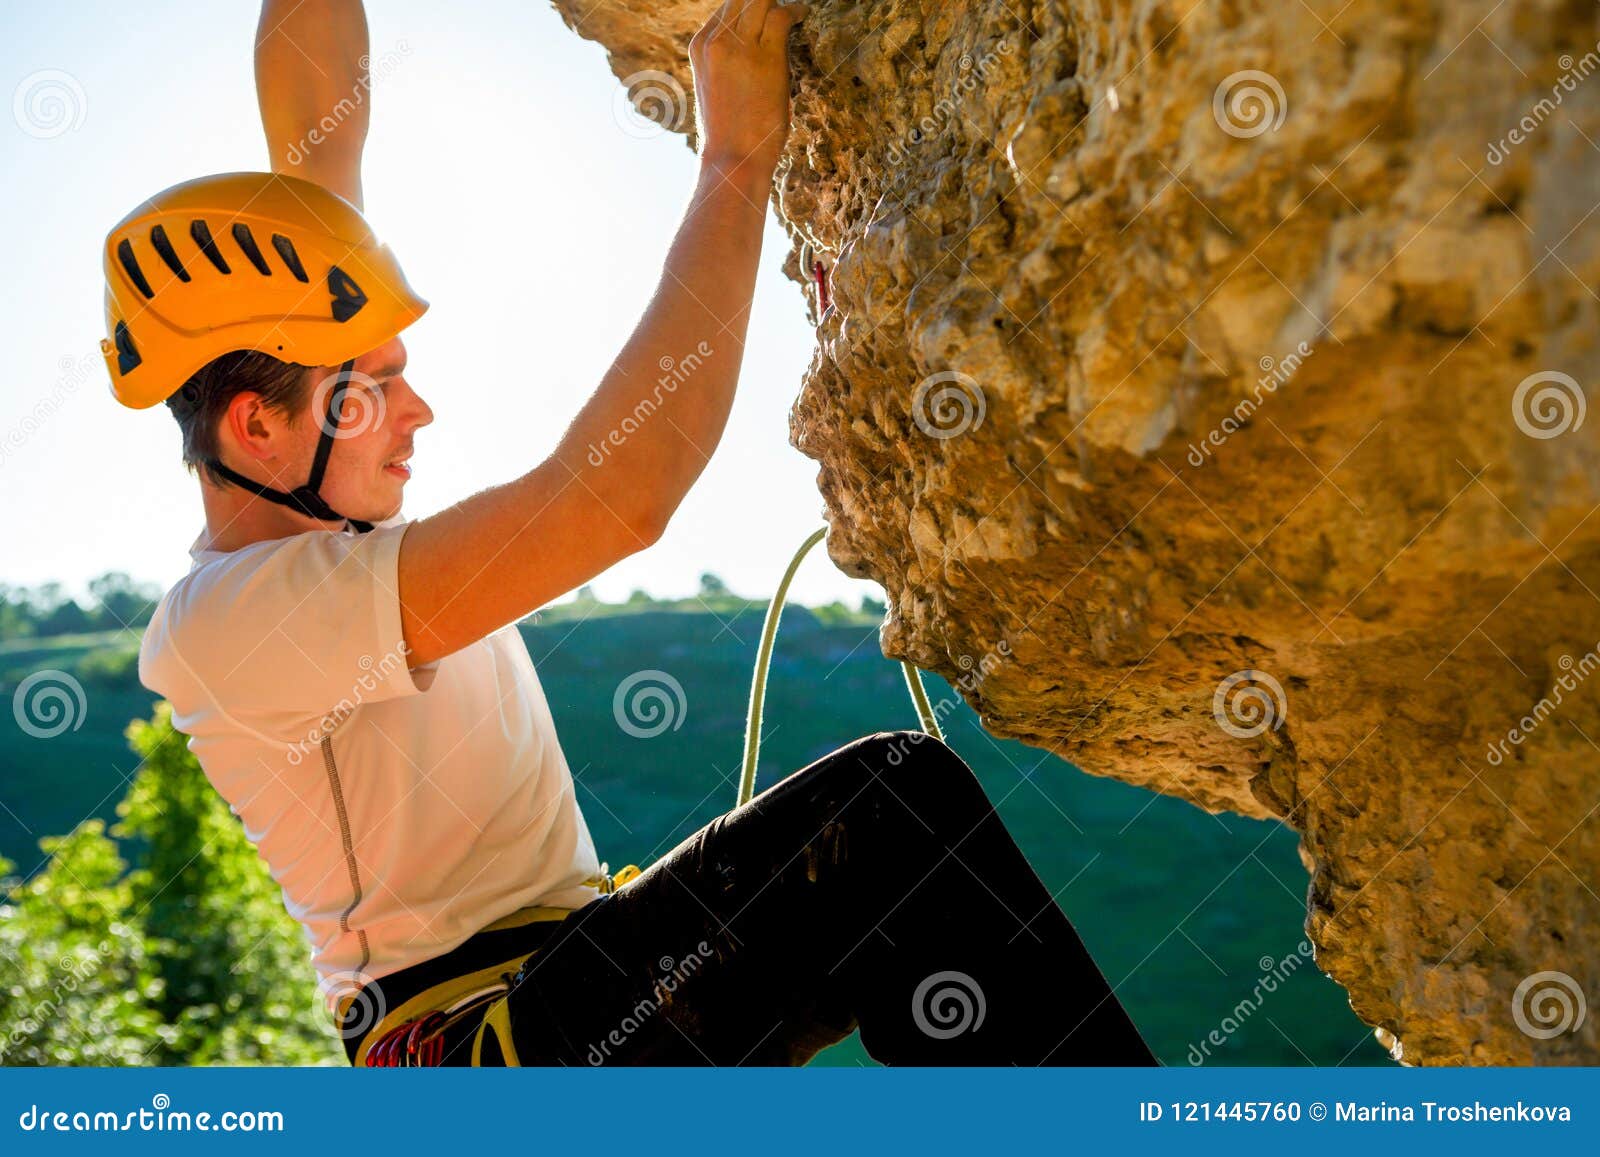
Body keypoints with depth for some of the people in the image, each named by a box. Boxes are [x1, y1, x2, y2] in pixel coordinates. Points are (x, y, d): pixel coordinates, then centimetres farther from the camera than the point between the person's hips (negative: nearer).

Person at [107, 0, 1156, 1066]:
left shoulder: (293, 512, 5)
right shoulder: (225, 623, -21)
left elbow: (320, 129, 6)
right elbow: (617, 498, -32)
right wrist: (739, 155, -26)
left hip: (582, 970, 9)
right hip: (469, 1039, -9)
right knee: (889, 805, -27)